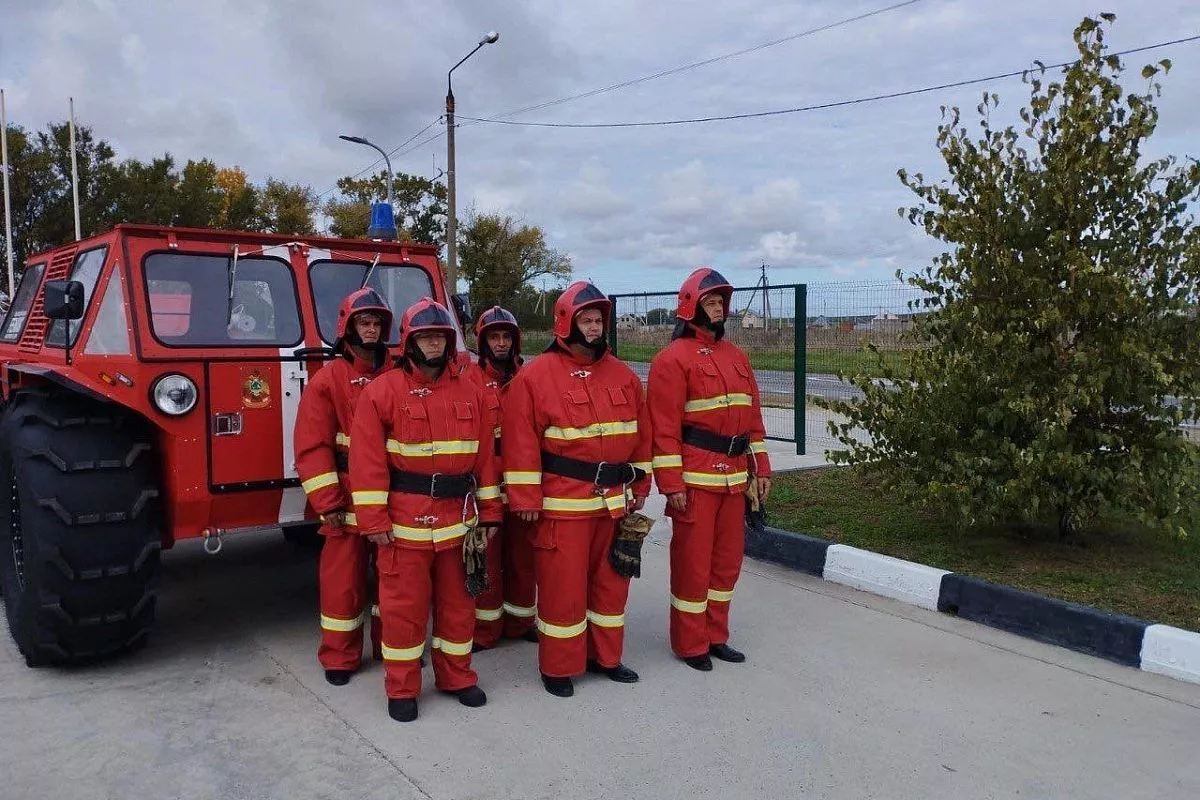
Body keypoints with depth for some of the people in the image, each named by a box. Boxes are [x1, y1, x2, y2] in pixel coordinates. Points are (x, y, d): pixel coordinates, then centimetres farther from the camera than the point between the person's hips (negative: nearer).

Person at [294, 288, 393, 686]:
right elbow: (312, 447, -9)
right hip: (349, 499, -3)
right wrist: (328, 503, -13)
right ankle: (339, 657, 20)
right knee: (344, 578, 5)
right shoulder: (328, 380, -4)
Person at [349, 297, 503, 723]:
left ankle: (457, 676, 31)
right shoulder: (382, 391, -6)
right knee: (404, 605, 6)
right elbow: (367, 460, -9)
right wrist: (373, 519, -13)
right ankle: (402, 688, 21)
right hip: (405, 520, -3)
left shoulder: (470, 390, 6)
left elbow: (486, 455, 7)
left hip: (458, 518, 4)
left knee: (457, 601, 14)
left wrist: (489, 511, 5)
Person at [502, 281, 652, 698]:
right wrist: (526, 499, -13)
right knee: (562, 585, 1)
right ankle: (559, 667, 17)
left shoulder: (622, 375, 9)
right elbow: (522, 442, -11)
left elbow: (640, 435, 14)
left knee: (610, 579, 15)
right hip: (562, 503, -6)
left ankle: (604, 656, 32)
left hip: (614, 500, 6)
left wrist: (639, 486, 12)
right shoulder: (536, 375, -8)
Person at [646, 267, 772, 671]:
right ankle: (690, 644, 16)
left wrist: (760, 468, 13)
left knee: (727, 559, 14)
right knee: (693, 562, 2)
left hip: (734, 476, 7)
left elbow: (753, 417, 17)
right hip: (695, 478, -7)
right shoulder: (673, 358, -8)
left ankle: (715, 635, 29)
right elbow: (664, 427, -13)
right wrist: (672, 483, -17)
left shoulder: (736, 356, 15)